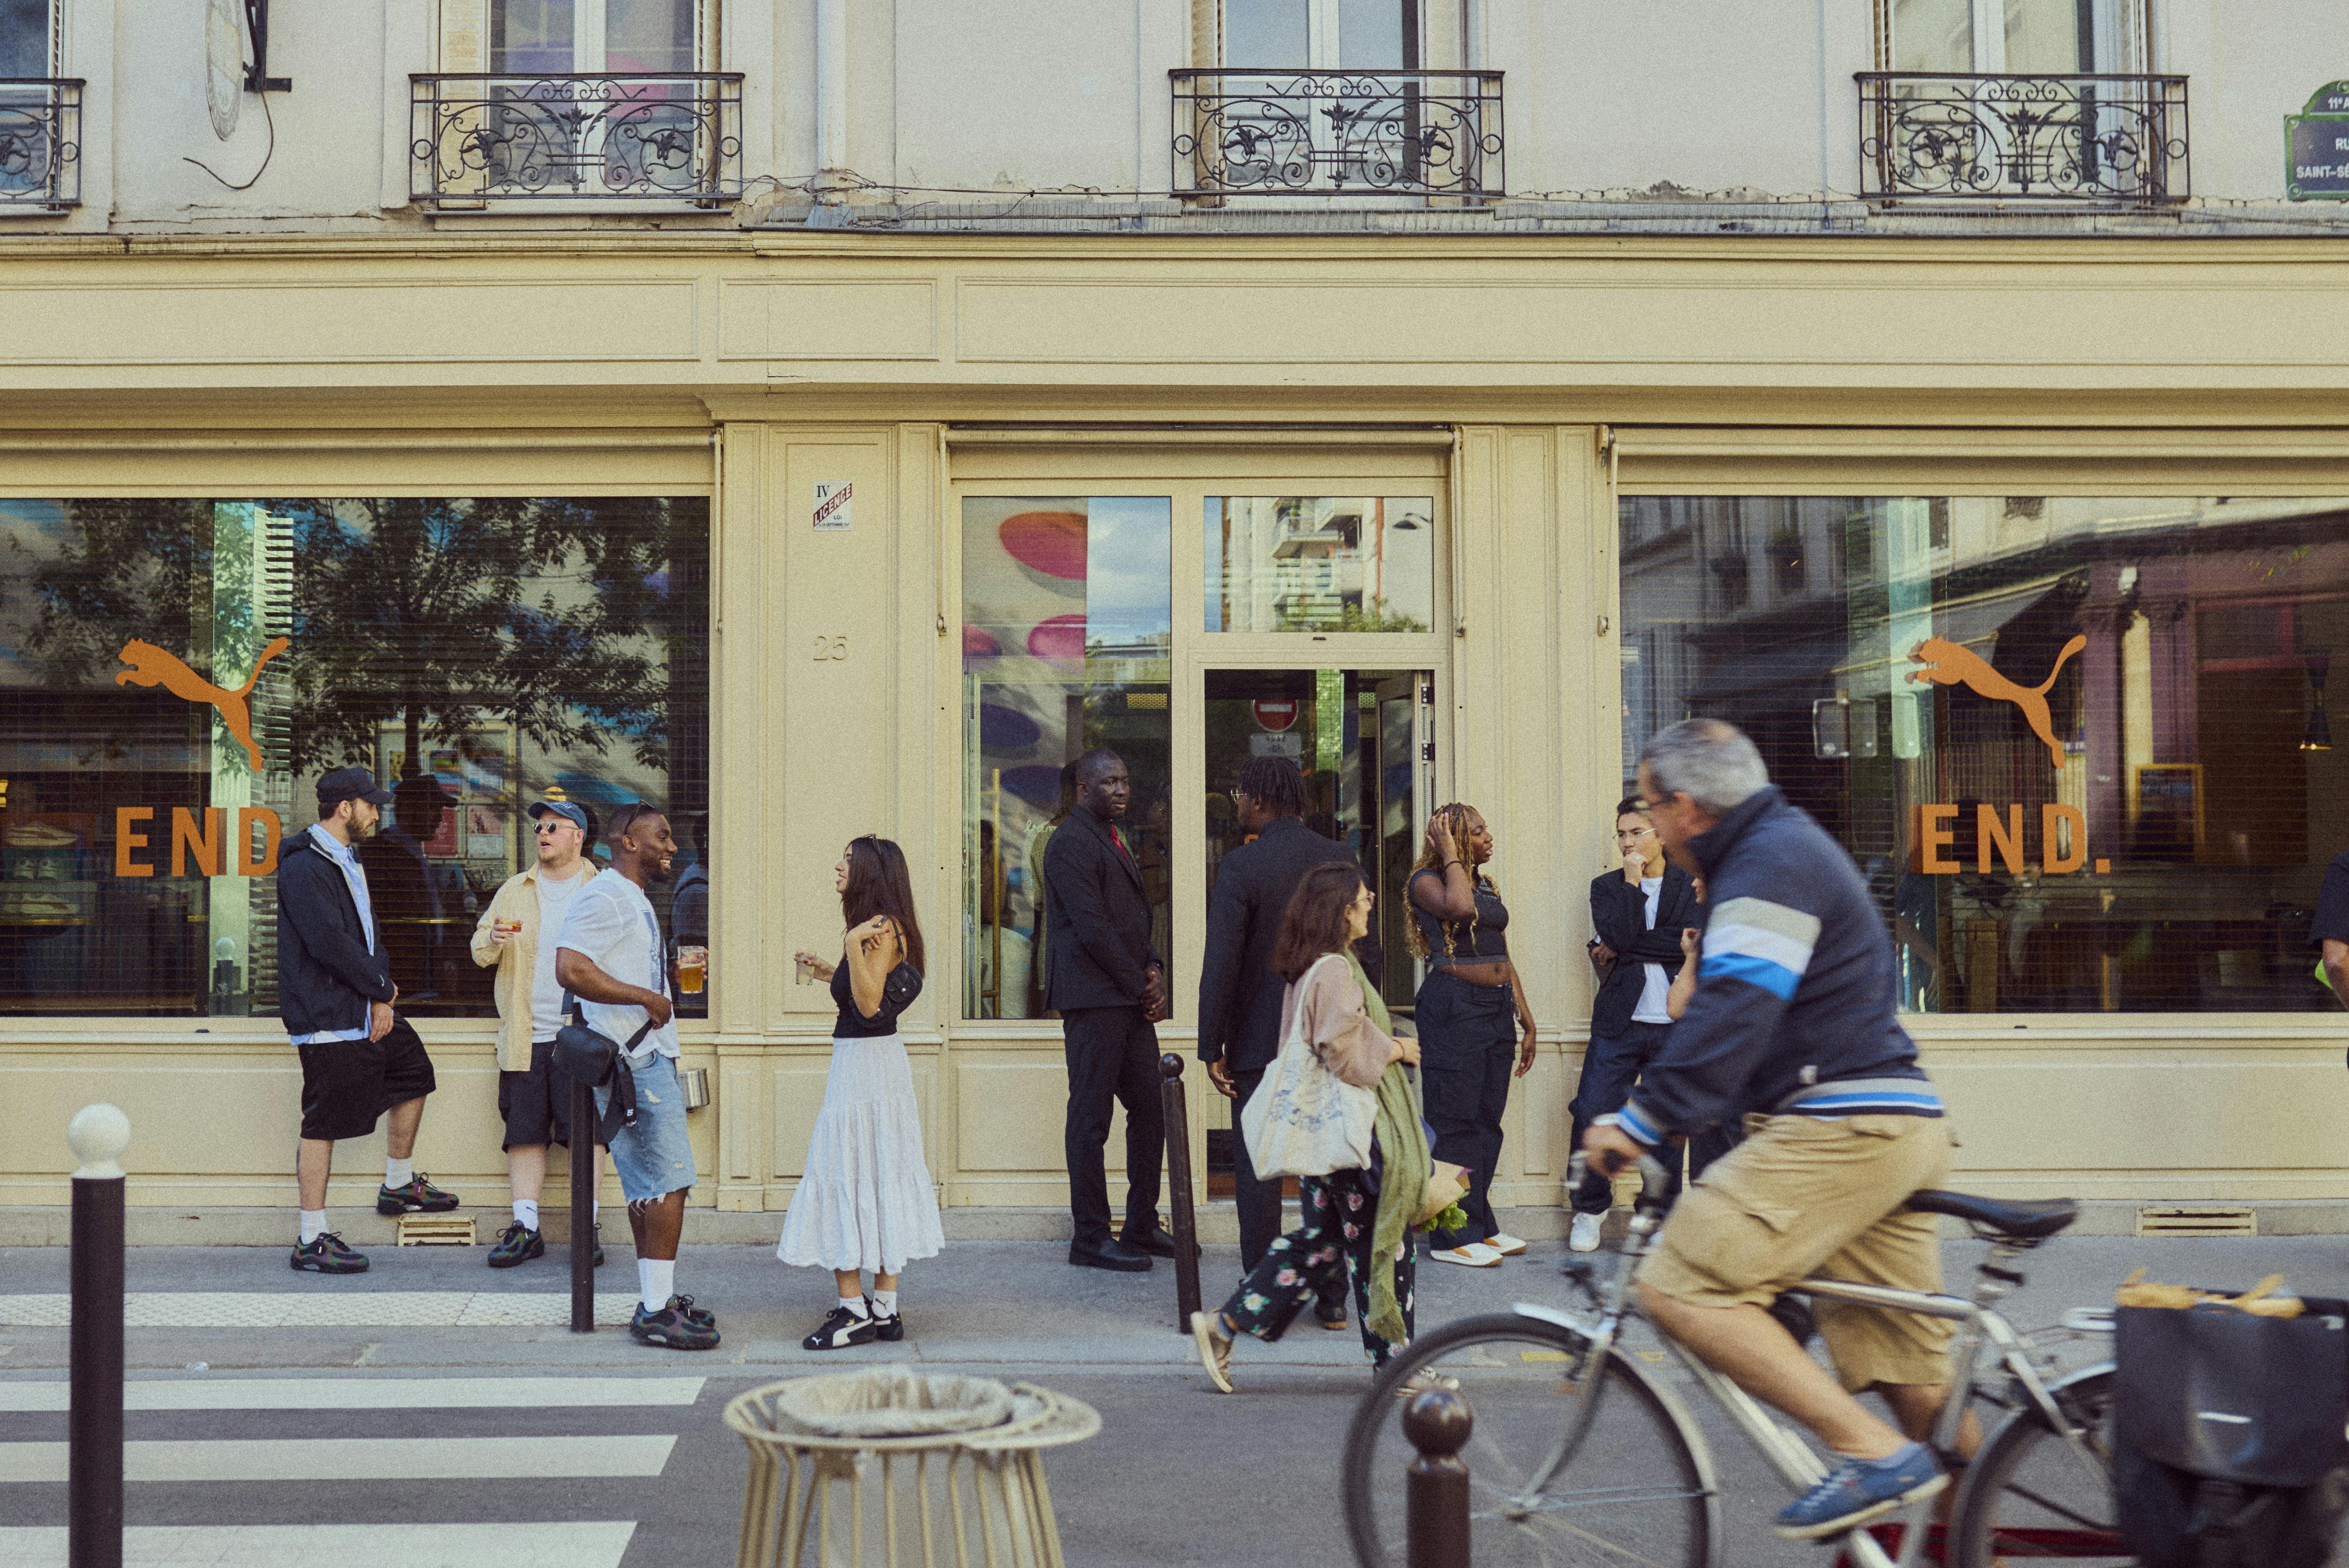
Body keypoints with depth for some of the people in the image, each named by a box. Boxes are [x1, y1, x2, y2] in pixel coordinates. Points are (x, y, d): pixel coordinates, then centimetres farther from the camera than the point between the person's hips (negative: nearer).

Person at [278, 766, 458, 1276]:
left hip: (366, 1008, 10)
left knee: (414, 1072, 21)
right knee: (324, 1123, -6)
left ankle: (399, 1186, 36)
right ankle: (312, 1241, 0)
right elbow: (331, 943, -23)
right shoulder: (305, 867, -16)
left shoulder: (347, 861, 17)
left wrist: (381, 995, 1)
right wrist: (383, 989, -13)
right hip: (327, 1017, -10)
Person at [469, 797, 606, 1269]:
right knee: (524, 1133, 3)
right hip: (525, 1037, 3)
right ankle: (525, 1228, 8)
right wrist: (492, 940, -10)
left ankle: (587, 1228, 2)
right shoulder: (515, 890, 14)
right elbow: (479, 952, 13)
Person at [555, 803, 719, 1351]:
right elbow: (570, 970, -25)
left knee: (650, 1187, 12)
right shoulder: (604, 896, -12)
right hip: (635, 1063, -11)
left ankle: (656, 1300, 18)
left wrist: (672, 971, 16)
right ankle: (656, 1312, -8)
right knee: (668, 1183, -11)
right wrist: (647, 997, -20)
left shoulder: (633, 900, 22)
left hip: (649, 1056, 11)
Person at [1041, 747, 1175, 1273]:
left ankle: (1143, 1227, 20)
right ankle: (1091, 1238, 3)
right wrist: (1141, 985, -11)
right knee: (1091, 1118, -3)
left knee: (1150, 1109, 11)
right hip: (1094, 998, -9)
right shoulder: (1071, 844, -11)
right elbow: (1093, 929, -16)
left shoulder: (1114, 840, 20)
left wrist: (1154, 969, 5)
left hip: (1130, 998, 9)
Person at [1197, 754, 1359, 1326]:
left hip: (1259, 1041, -4)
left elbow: (1221, 963, -14)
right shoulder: (1341, 860, 1)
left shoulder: (1240, 867, -12)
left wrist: (1212, 1048, -8)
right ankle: (1332, 1296, 13)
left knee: (1257, 1170, 4)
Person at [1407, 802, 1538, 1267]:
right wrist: (1449, 854, -13)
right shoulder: (1426, 880, -4)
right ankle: (1453, 1236, -1)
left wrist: (1526, 1019, 19)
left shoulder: (1487, 886, 18)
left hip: (1498, 1007, 8)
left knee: (1488, 1120, 9)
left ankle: (1481, 1225, 17)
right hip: (1453, 1007, -8)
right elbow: (1460, 907, -27)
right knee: (1455, 1120, -6)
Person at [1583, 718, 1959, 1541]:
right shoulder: (1788, 845, 23)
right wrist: (1668, 1110, 29)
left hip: (1843, 1128, -11)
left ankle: (1878, 1455, -17)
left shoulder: (1770, 861, -10)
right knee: (1912, 1368, 12)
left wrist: (1643, 1120, -21)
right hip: (1897, 1124, 11)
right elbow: (1737, 1011, 29)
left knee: (1681, 1286, -16)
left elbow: (1734, 1013, -22)